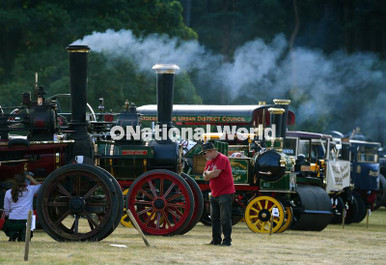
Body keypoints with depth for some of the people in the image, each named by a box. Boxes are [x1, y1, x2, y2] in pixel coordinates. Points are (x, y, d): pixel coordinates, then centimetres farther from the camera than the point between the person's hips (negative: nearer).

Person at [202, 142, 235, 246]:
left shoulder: (222, 159, -14)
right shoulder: (209, 161, 14)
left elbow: (215, 174, -22)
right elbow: (205, 177, 11)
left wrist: (207, 173, -2)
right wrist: (210, 173, -10)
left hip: (225, 193, -9)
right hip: (214, 194, 9)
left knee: (225, 218, -9)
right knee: (214, 218, 10)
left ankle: (227, 240, -7)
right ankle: (216, 240, 16)